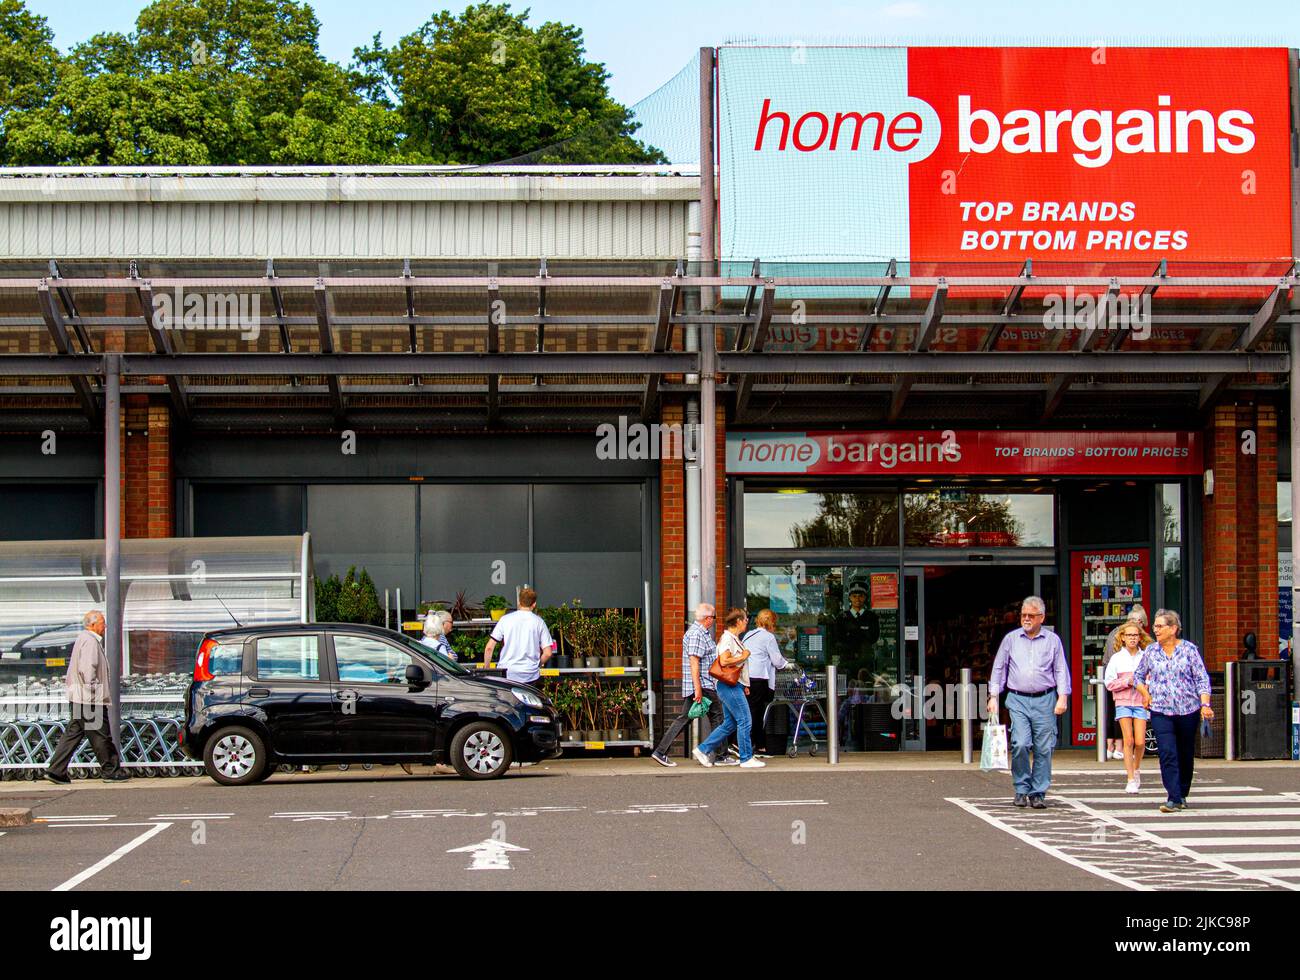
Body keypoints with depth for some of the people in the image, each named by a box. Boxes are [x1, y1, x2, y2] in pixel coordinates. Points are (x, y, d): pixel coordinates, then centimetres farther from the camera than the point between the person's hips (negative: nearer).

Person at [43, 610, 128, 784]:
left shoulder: (83, 639, 20)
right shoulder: (90, 641, -13)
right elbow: (87, 669, -22)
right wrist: (92, 695, -21)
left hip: (77, 698, 10)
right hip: (89, 699, -10)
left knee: (72, 734, 9)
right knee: (101, 735, -2)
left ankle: (56, 771, 6)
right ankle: (110, 771, 4)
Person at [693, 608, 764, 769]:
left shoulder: (734, 639, 18)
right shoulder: (727, 638, -14)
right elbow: (724, 661, -25)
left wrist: (744, 685, 21)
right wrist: (743, 657, -14)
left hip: (734, 685, 11)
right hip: (730, 686, -11)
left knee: (729, 724, 12)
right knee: (744, 721, -6)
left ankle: (702, 750, 15)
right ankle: (746, 759, 0)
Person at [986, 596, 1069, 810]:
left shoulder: (1052, 640, 9)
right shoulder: (1011, 639, 11)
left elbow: (1061, 670, 8)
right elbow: (999, 669, 14)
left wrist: (1063, 697, -3)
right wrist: (993, 697, 6)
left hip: (1044, 701, 0)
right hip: (1018, 700, 0)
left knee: (1044, 748, -2)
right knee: (1020, 744, -14)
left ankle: (1038, 793, 6)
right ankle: (1022, 790, 0)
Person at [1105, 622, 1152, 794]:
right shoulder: (1116, 658, 4)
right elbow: (1109, 683, 2)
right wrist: (1128, 681, -11)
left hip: (1141, 702, 0)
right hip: (1123, 702, 0)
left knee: (1140, 742, -5)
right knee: (1128, 740, -5)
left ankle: (1137, 768, 25)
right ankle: (1131, 780, 0)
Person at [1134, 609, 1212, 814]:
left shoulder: (1189, 649, -1)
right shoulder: (1151, 651, 6)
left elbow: (1202, 679, -1)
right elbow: (1138, 676, 20)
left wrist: (1205, 705, -12)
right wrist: (1146, 695, 4)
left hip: (1188, 710, 0)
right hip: (1161, 712, 0)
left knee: (1185, 755, 10)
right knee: (1167, 753, -14)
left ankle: (1182, 794, 28)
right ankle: (1173, 798, -17)